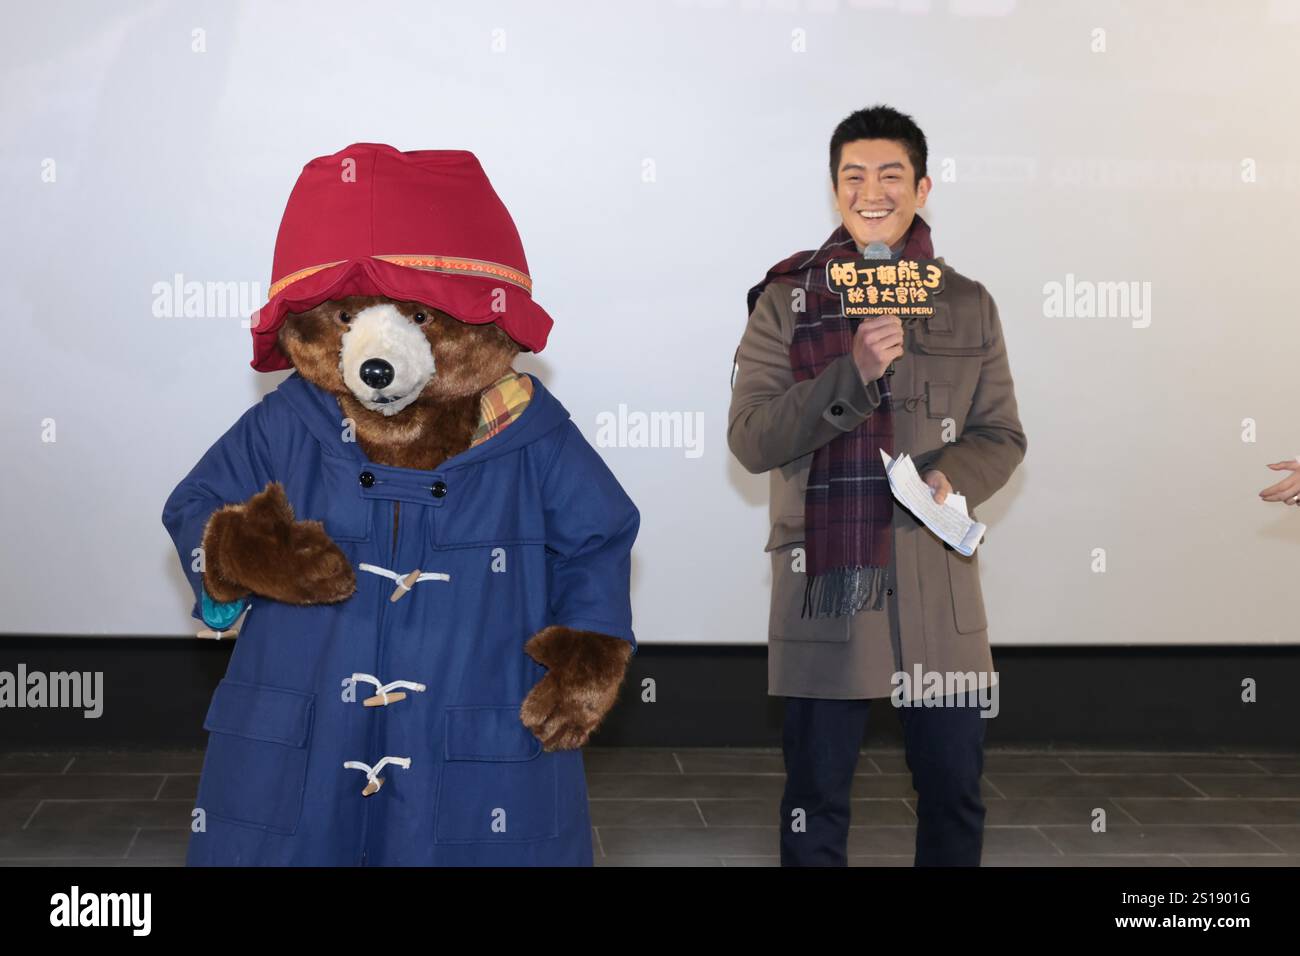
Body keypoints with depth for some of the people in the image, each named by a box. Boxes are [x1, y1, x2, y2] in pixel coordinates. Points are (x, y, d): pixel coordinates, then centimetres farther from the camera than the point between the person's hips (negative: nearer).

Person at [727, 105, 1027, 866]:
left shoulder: (967, 305, 7)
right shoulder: (787, 299, 0)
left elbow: (1002, 435, 9)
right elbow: (751, 440, -8)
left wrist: (954, 478, -13)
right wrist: (853, 372, -20)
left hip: (937, 578, 2)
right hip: (824, 575, -2)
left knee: (956, 788, 10)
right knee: (817, 794, 6)